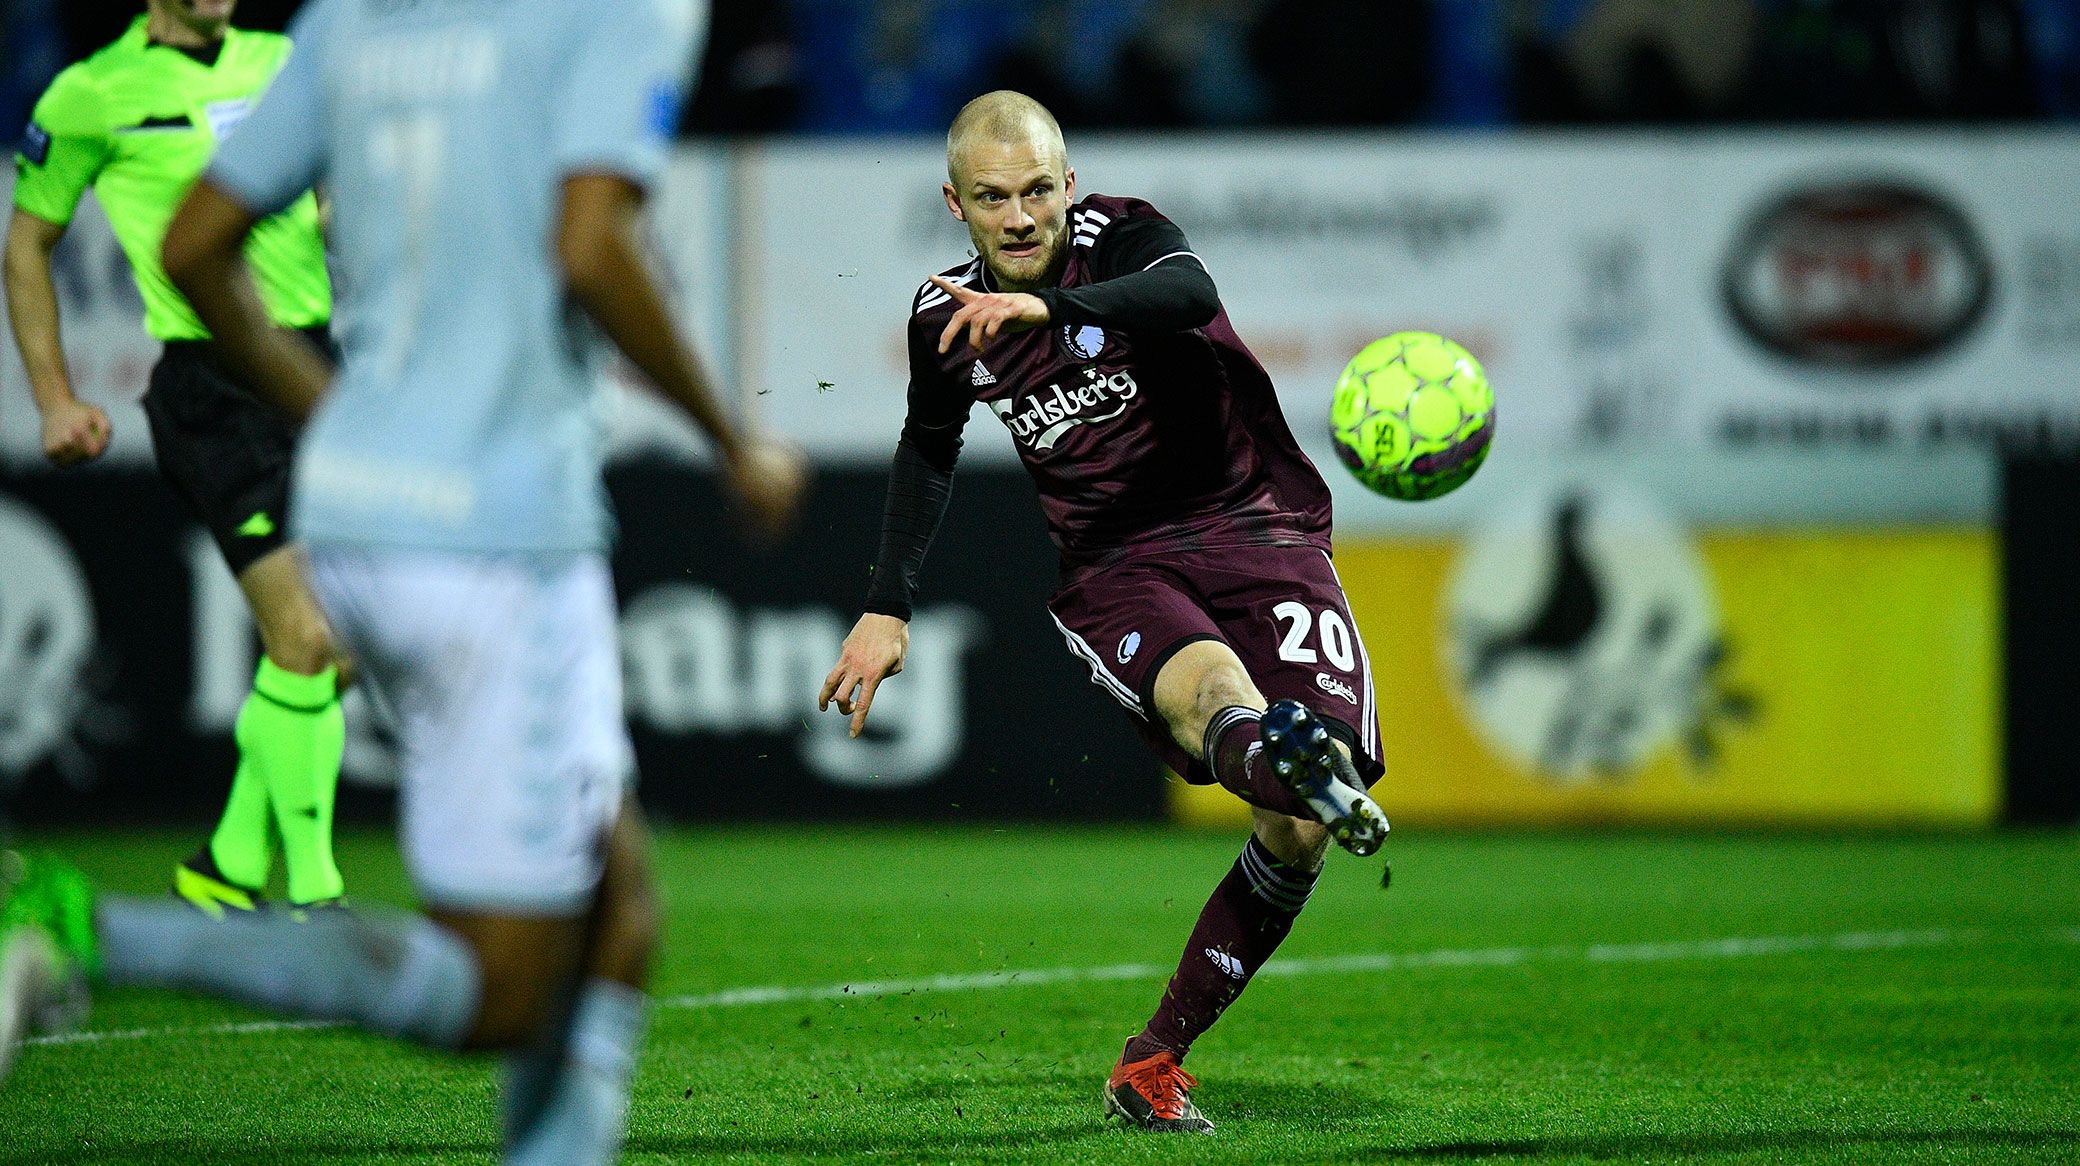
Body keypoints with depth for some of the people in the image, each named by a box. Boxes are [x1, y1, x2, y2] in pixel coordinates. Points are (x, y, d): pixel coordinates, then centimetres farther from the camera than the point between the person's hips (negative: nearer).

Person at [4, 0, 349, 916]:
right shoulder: (95, 94, -3)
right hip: (211, 387, -6)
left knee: (331, 655, 5)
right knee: (305, 638, -16)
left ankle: (231, 866, 21)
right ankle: (312, 894, -7)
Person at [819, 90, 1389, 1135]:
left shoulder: (1119, 236, -8)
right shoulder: (947, 321, 5)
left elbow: (1190, 292, -34)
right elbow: (928, 449, 27)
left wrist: (1047, 307, -49)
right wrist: (887, 609, 21)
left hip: (1254, 529, -1)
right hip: (1112, 571, 1)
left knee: (1299, 829, -16)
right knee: (1205, 685, -37)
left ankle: (1153, 1064, -2)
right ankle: (1284, 751, -75)